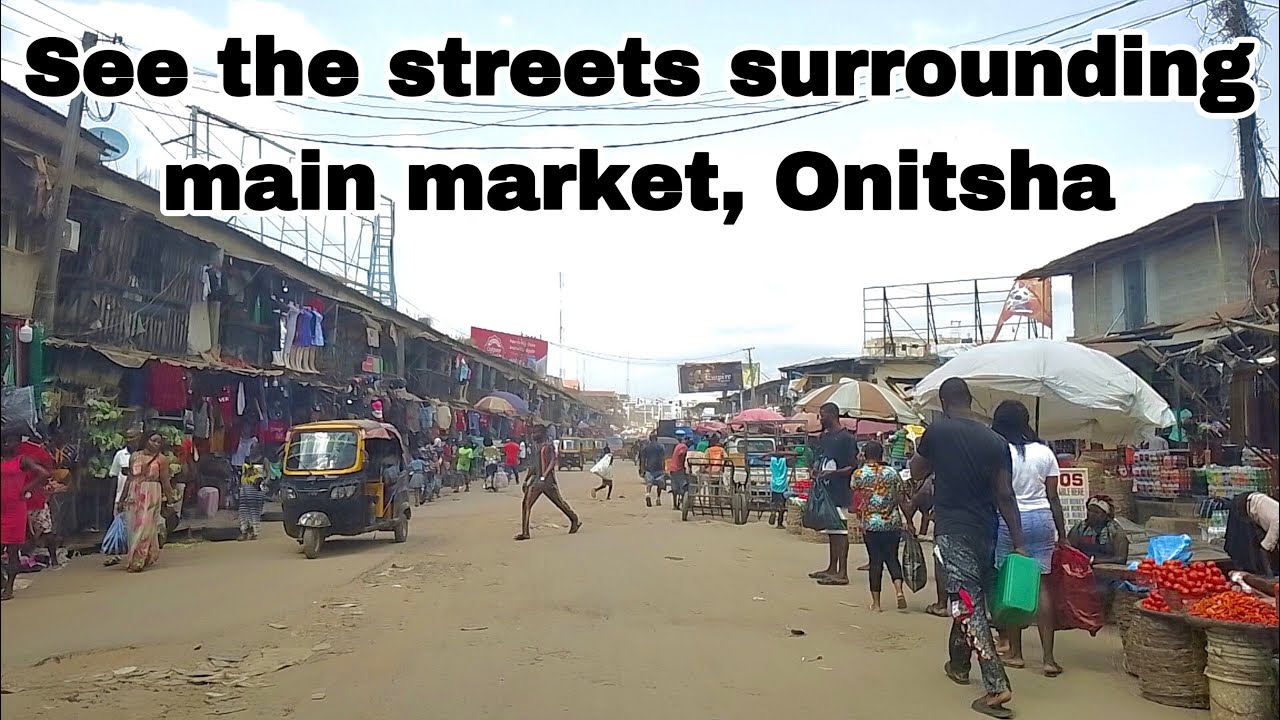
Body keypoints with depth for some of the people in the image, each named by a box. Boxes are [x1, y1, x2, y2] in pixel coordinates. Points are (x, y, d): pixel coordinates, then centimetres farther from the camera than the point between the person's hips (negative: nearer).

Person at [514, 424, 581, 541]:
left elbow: (553, 462, -16)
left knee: (560, 502, 8)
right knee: (526, 504, -7)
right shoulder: (534, 447, 12)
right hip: (536, 479, 6)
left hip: (548, 480, -6)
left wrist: (544, 475, -26)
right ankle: (525, 532, -5)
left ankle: (575, 521, 27)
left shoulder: (549, 446, -7)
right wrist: (526, 480, 13)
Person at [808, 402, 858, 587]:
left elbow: (852, 467, -12)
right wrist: (816, 470, 5)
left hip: (840, 492, -8)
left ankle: (842, 573, -4)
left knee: (840, 530, -6)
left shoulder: (846, 438, -10)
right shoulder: (823, 437, 15)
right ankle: (832, 568, 22)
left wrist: (832, 473, -23)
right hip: (825, 490, 8)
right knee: (831, 530, 14)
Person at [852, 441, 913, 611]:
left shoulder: (858, 474, -4)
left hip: (871, 524, -1)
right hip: (893, 523, 1)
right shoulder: (892, 472, 0)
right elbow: (901, 499, 1)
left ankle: (876, 603, 8)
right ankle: (899, 591, -8)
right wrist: (907, 520, 8)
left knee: (875, 561, 6)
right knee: (892, 558, 13)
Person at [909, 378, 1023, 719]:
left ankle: (996, 686, -16)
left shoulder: (937, 431, -7)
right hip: (984, 529, 5)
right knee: (968, 595, 21)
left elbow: (917, 472, 6)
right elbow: (1005, 495, -1)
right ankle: (958, 663, 37)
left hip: (952, 528, -5)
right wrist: (1018, 542, 1)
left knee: (968, 603, -7)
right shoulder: (997, 441, 1)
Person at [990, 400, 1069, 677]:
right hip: (1041, 519, 3)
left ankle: (1015, 652, 14)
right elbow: (1053, 498, 7)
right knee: (1042, 584, 4)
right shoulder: (1044, 452, 5)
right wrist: (1062, 534, 14)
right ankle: (1049, 658, 2)